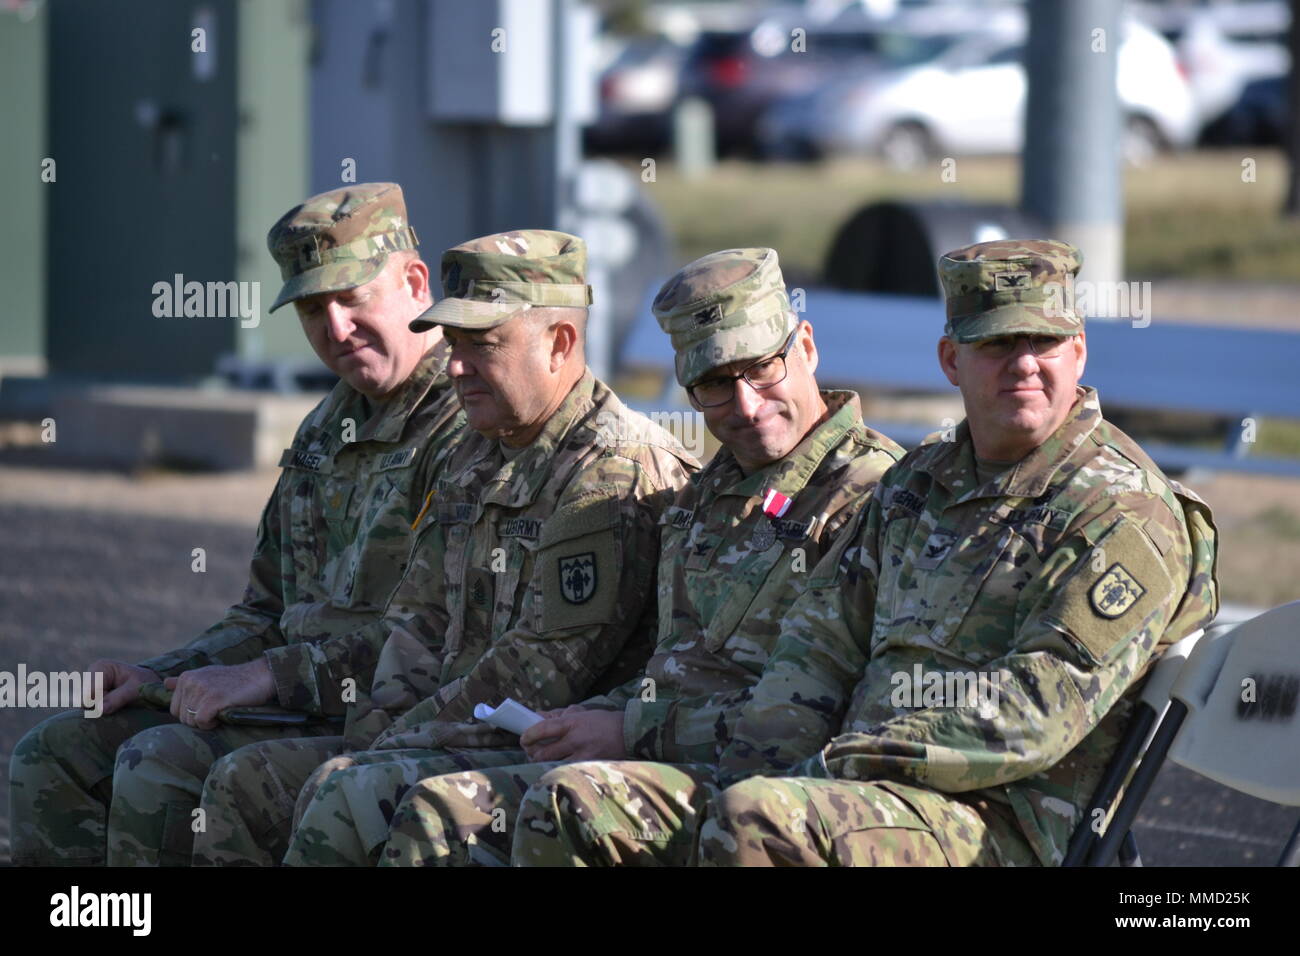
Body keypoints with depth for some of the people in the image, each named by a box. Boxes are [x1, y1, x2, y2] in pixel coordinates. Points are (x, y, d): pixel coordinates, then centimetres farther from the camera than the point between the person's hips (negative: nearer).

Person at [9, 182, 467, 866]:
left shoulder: (467, 424, -13)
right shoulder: (326, 431, 19)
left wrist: (272, 675, -20)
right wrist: (160, 677, 8)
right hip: (293, 703, 10)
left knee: (163, 763, -26)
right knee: (55, 756, 2)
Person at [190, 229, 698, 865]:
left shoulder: (614, 473, -15)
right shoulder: (476, 460, 18)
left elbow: (544, 670, -20)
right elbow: (419, 616, 22)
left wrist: (404, 736, -13)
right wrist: (379, 724, 3)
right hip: (453, 732, 10)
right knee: (243, 784, 1)